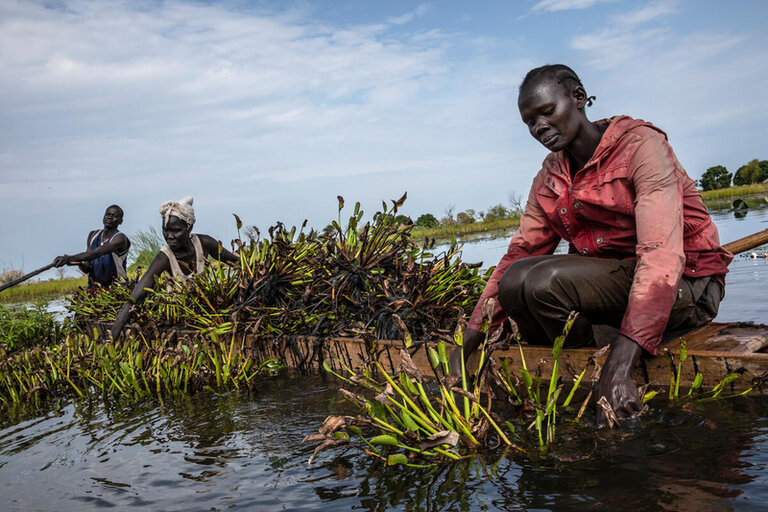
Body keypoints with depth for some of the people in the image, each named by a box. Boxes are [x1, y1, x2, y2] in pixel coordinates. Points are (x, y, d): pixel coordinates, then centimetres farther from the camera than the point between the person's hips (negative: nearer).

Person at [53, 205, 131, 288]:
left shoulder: (120, 238, -12)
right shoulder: (93, 235, 9)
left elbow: (96, 253, -28)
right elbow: (87, 269, 6)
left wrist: (70, 258, -37)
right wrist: (80, 264, -17)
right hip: (94, 288, 5)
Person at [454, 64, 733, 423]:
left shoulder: (641, 144, -15)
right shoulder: (549, 178, 7)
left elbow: (662, 256, -27)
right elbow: (518, 255, 2)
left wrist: (618, 368, -38)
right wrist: (463, 350, -9)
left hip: (684, 283, -6)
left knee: (546, 281, -28)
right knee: (514, 280, -17)